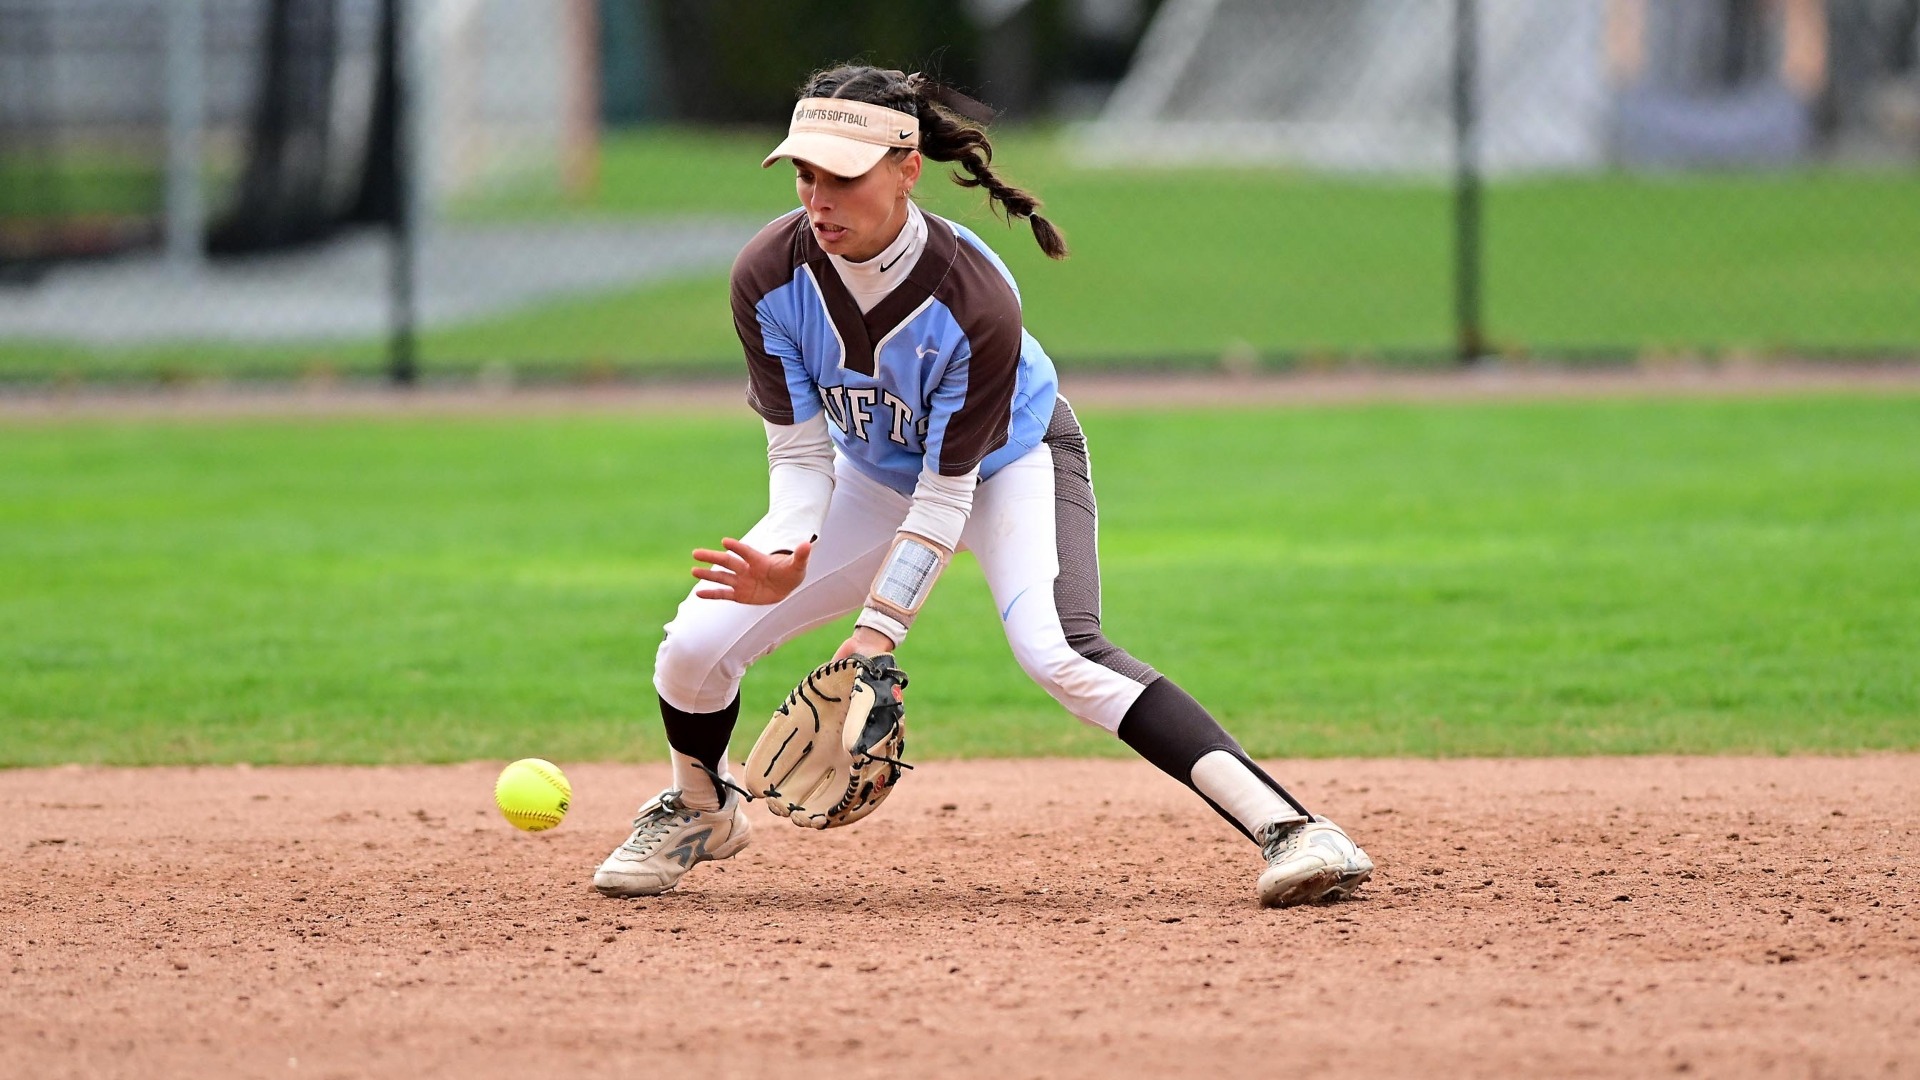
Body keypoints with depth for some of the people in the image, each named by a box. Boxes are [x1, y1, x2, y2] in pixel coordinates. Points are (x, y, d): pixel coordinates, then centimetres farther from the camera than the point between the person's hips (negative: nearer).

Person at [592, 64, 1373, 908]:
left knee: (1059, 653, -33)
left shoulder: (975, 300, -36)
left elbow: (948, 492, -29)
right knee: (694, 646, -7)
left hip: (1010, 464, -5)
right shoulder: (770, 277, -25)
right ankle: (701, 807, 28)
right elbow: (801, 451, -18)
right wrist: (787, 559, -38)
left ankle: (1286, 828, -39)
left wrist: (879, 629, -36)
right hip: (875, 477, 5)